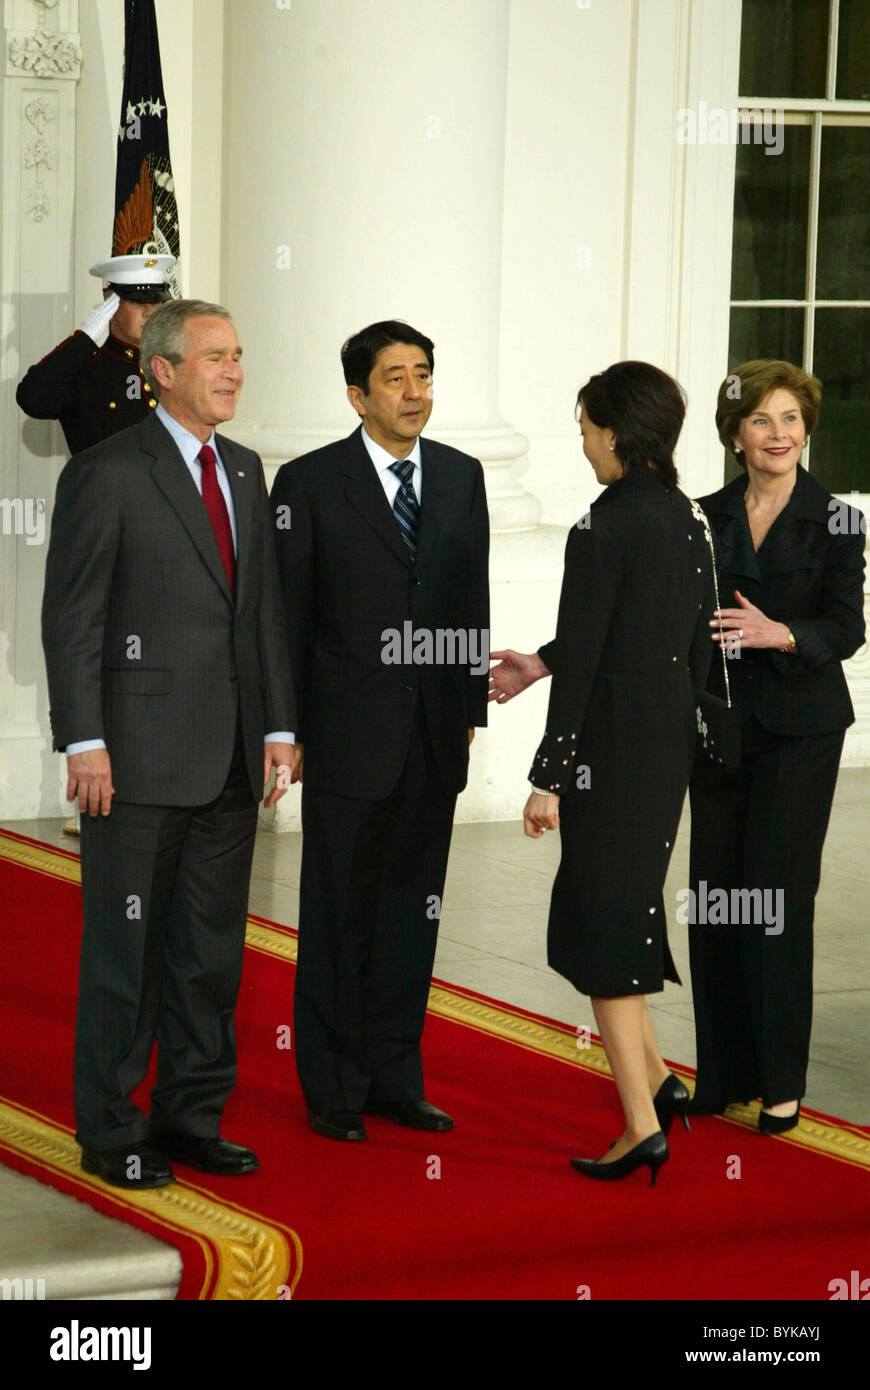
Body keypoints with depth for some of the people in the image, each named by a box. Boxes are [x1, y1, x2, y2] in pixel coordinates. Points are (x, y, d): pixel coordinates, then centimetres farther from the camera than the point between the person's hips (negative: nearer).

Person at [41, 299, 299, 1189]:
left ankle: (192, 1116, 22)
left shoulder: (244, 471, 14)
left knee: (212, 949, 11)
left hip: (229, 761, 7)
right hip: (139, 756, -6)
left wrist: (278, 725, 9)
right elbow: (70, 617, -9)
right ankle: (108, 1132, 11)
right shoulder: (107, 473, -7)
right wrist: (83, 743, -15)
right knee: (125, 948, 1)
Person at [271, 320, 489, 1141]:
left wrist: (472, 707, 9)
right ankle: (334, 1091, 13)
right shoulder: (309, 483, -5)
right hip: (349, 735, -4)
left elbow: (472, 602, 12)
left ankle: (394, 1077, 21)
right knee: (338, 915, 3)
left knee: (413, 911, 10)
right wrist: (284, 731, -6)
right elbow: (285, 615, -4)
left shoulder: (461, 477, 9)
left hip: (435, 737, 4)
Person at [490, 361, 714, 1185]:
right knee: (626, 904, 22)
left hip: (611, 743, -8)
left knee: (605, 919, 0)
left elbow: (583, 663, -17)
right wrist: (540, 663, 28)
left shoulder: (602, 530, -17)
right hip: (670, 737, 8)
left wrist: (549, 778, -13)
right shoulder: (684, 520, 8)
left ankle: (642, 1128, 1)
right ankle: (652, 1079, 27)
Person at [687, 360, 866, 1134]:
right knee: (713, 896, 4)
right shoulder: (707, 519, 8)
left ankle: (781, 1082, 3)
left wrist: (780, 634, -25)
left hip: (799, 731, -4)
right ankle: (722, 1074, 14)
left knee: (777, 898, -6)